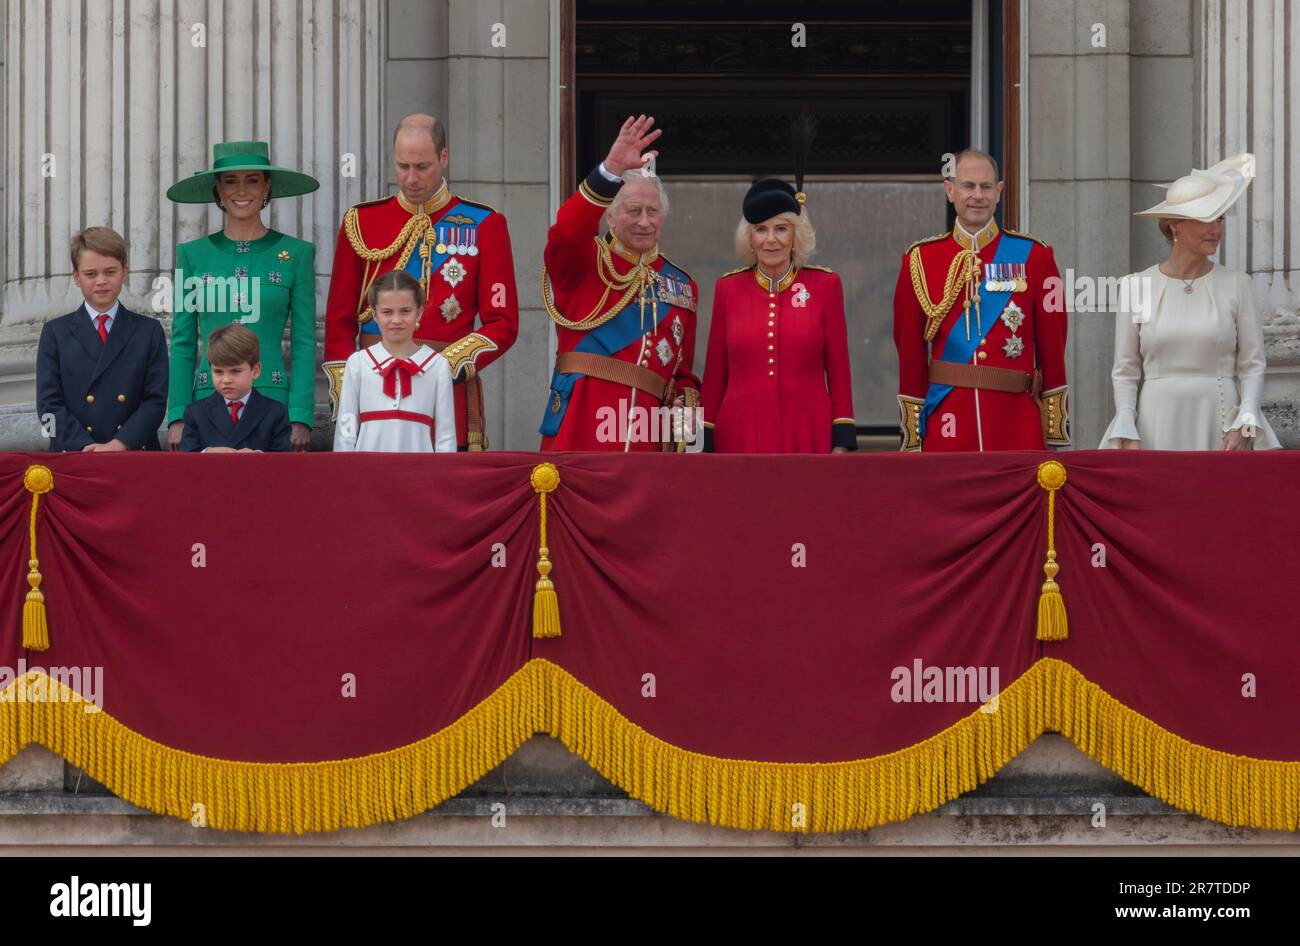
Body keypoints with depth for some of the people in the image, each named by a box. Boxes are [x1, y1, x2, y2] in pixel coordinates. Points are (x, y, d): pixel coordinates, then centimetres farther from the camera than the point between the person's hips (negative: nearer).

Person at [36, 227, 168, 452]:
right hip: (73, 458, 0)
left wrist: (119, 445, -10)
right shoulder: (56, 332, 12)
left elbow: (156, 400, 4)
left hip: (135, 453, 0)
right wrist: (86, 447, -10)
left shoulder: (149, 331, 12)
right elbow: (49, 403, 4)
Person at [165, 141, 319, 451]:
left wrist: (301, 417, -5)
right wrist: (178, 417, 1)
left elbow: (304, 344, 4)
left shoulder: (296, 253, 6)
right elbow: (182, 344, 10)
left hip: (272, 402, -1)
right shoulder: (193, 254, 10)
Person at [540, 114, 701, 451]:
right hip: (580, 431, -4)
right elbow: (566, 231, -19)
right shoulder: (584, 264, 6)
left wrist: (686, 407, 0)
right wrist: (612, 169, -30)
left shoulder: (681, 285, 18)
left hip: (647, 436, 4)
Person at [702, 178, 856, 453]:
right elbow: (715, 374, 10)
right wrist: (705, 445, 6)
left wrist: (842, 443, -1)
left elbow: (838, 370, 4)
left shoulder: (825, 285, 4)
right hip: (741, 439, 1)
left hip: (808, 438, -1)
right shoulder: (728, 288, 7)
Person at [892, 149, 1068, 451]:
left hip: (1018, 422, 0)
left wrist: (1056, 436, 2)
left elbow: (1052, 351, 6)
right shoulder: (920, 260, 6)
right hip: (947, 424, 0)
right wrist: (911, 440, 4)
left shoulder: (1033, 256, 5)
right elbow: (910, 354, 8)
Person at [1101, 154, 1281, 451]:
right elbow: (1125, 371, 6)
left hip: (1221, 428, 0)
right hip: (1159, 425, 0)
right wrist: (1128, 436, -6)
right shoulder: (1135, 287, 4)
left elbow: (1252, 365, 4)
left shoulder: (1236, 285, 5)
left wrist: (1243, 427, -11)